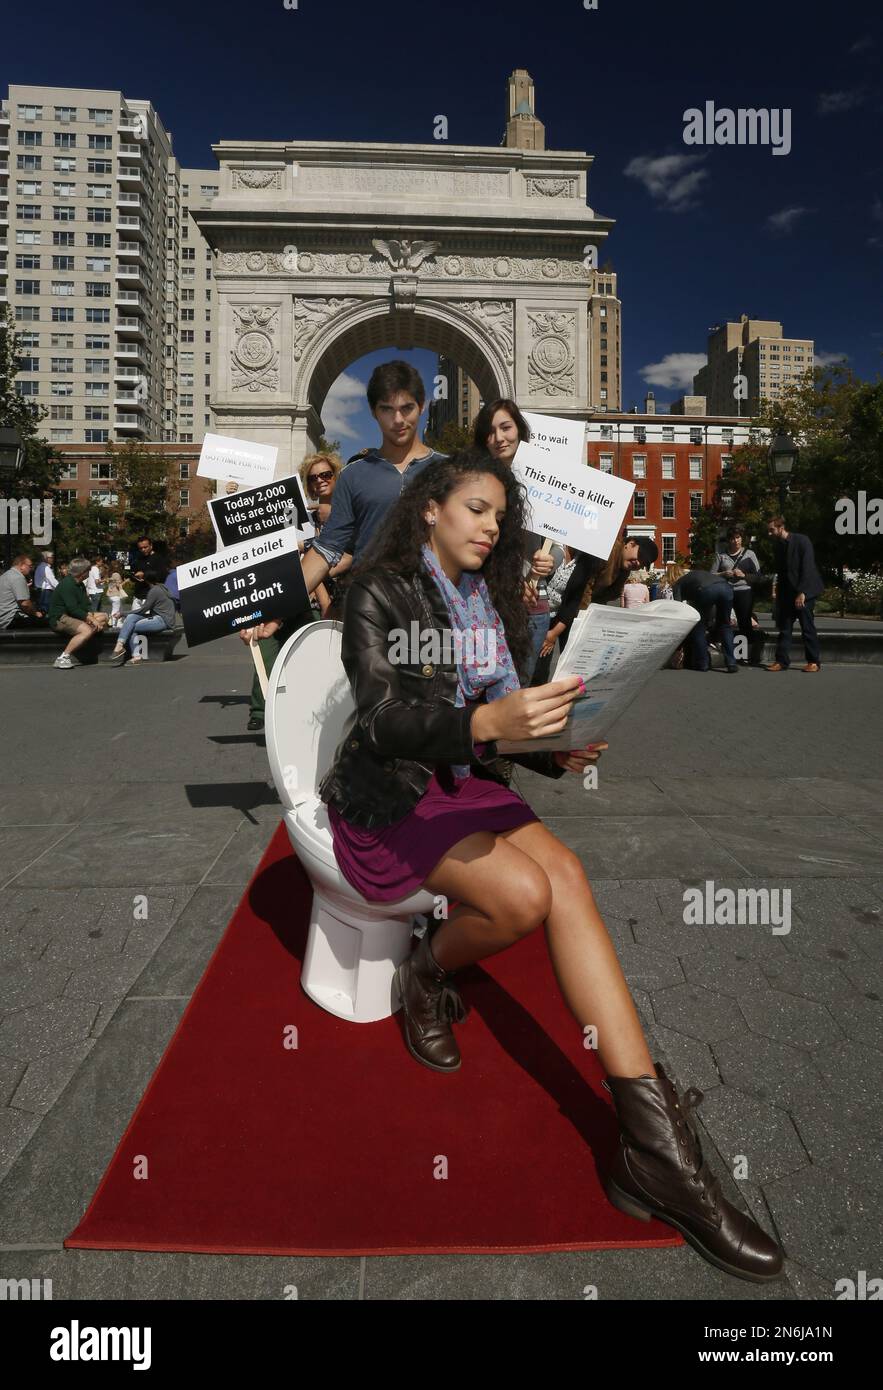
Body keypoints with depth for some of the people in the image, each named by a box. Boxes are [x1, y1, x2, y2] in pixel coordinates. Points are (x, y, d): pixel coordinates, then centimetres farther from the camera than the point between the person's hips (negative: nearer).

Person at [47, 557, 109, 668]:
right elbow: (73, 609, -24)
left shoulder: (80, 585, 15)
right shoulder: (67, 584, -16)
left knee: (104, 617, 2)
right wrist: (90, 618, -22)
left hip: (75, 616, 10)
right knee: (87, 630, -33)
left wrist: (90, 615, -10)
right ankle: (63, 658, -30)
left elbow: (85, 605, 12)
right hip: (60, 618, -10)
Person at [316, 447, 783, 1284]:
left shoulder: (486, 603, 11)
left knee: (564, 875, -24)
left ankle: (654, 1143, -27)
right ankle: (427, 977, 5)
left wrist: (554, 751, -11)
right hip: (386, 794, -5)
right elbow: (384, 718, -21)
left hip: (460, 782, 5)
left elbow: (499, 717, 11)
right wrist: (487, 722, -39)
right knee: (523, 894, -29)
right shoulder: (380, 591, -7)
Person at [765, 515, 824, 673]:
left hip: (804, 591, -6)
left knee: (808, 627, -3)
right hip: (786, 592, 6)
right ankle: (782, 660, 5)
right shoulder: (777, 545, 7)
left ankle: (814, 662, 4)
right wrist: (778, 593, 5)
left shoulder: (801, 541, -11)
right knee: (784, 627, 2)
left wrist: (802, 593, -21)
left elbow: (807, 568, -16)